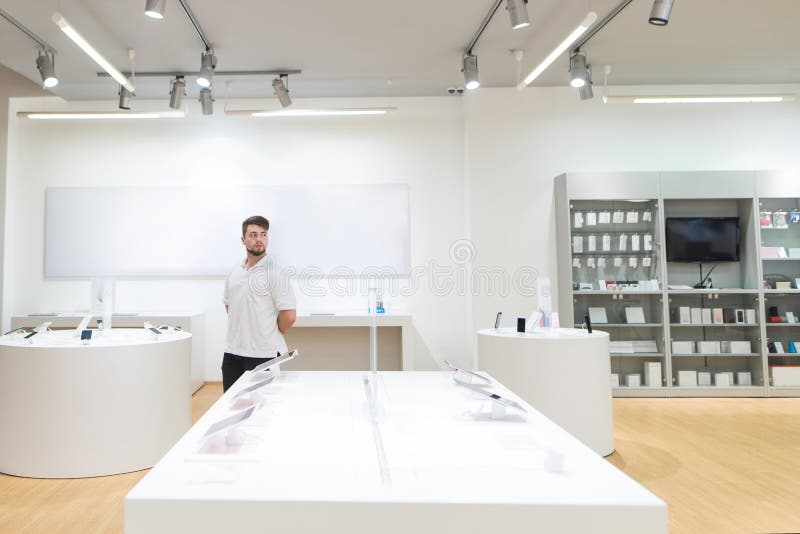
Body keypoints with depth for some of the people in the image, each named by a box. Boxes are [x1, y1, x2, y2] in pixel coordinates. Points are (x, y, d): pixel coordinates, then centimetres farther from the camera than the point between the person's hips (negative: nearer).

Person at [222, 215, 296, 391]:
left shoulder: (275, 272, -11)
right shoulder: (234, 273, 9)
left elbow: (289, 316, -15)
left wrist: (272, 333, 0)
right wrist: (240, 329, 11)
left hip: (263, 353, -6)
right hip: (232, 351, 6)